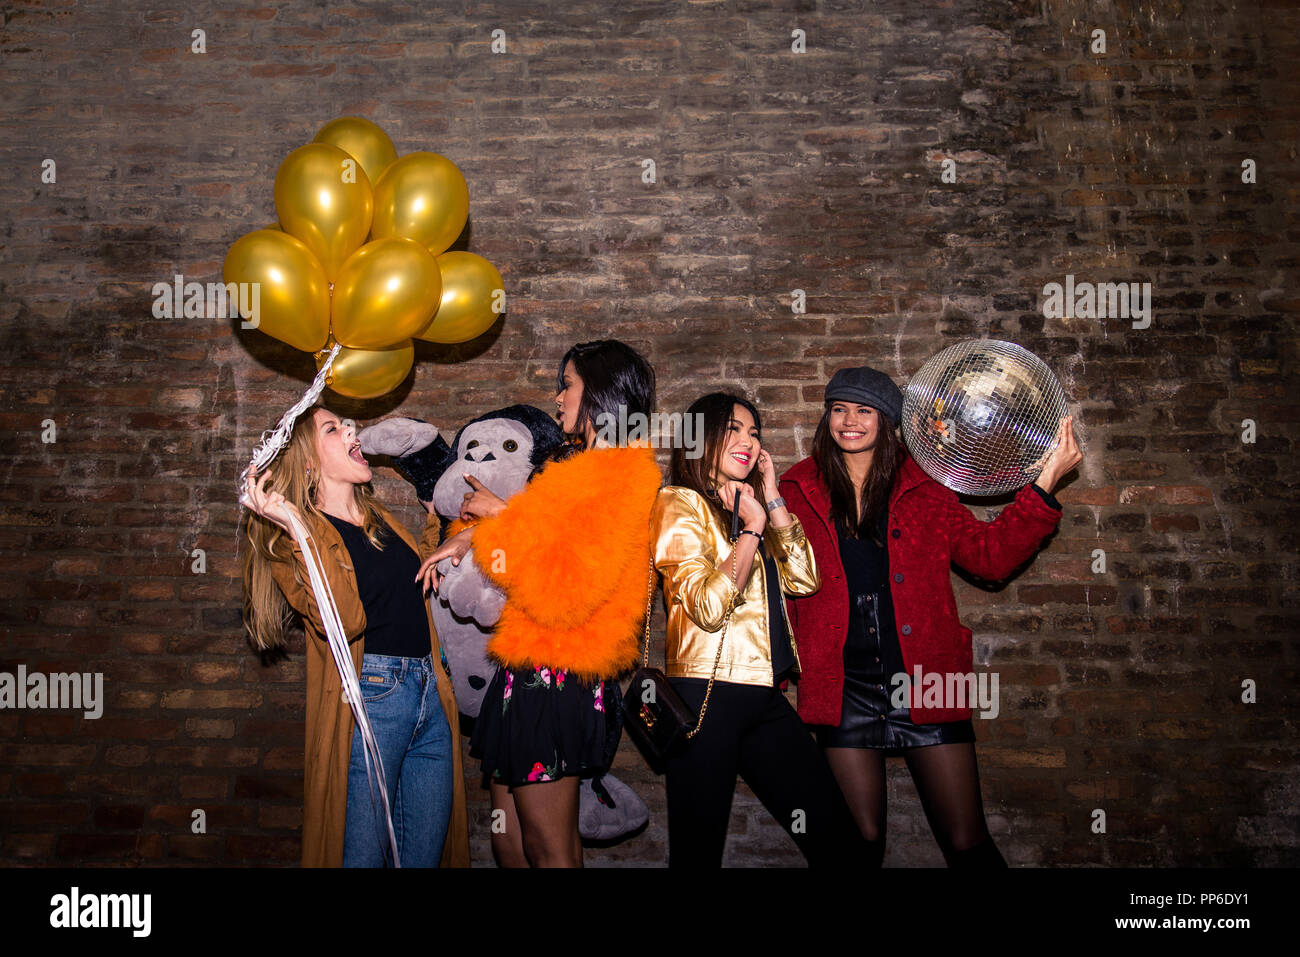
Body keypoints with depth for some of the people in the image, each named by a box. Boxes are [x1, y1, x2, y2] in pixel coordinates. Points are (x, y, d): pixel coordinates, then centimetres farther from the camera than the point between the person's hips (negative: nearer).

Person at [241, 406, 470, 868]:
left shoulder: (380, 519, 15)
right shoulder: (292, 540, -5)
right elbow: (342, 621, -22)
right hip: (369, 701, -6)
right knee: (363, 855, 2)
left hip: (431, 696, 6)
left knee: (424, 854, 12)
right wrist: (301, 529, -25)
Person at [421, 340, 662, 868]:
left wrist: (499, 517, -12)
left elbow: (564, 589, -22)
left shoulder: (620, 475, -13)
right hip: (525, 670, 9)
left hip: (554, 675, -9)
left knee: (548, 848, 3)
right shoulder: (577, 465, 16)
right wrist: (471, 535, 5)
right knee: (508, 840, 16)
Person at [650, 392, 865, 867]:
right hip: (707, 697, -7)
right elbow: (709, 606, -17)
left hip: (763, 697, 7)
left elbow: (804, 579, 7)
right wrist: (752, 529, -9)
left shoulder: (747, 506, 19)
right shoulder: (679, 503, -4)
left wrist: (772, 499, 6)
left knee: (839, 840, 6)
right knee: (699, 850, 6)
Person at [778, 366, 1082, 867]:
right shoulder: (799, 492, 5)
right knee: (862, 842, 6)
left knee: (967, 844, 2)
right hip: (845, 690, 0)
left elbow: (991, 554, 0)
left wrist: (1044, 483, -8)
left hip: (926, 685, 0)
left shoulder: (922, 489, 6)